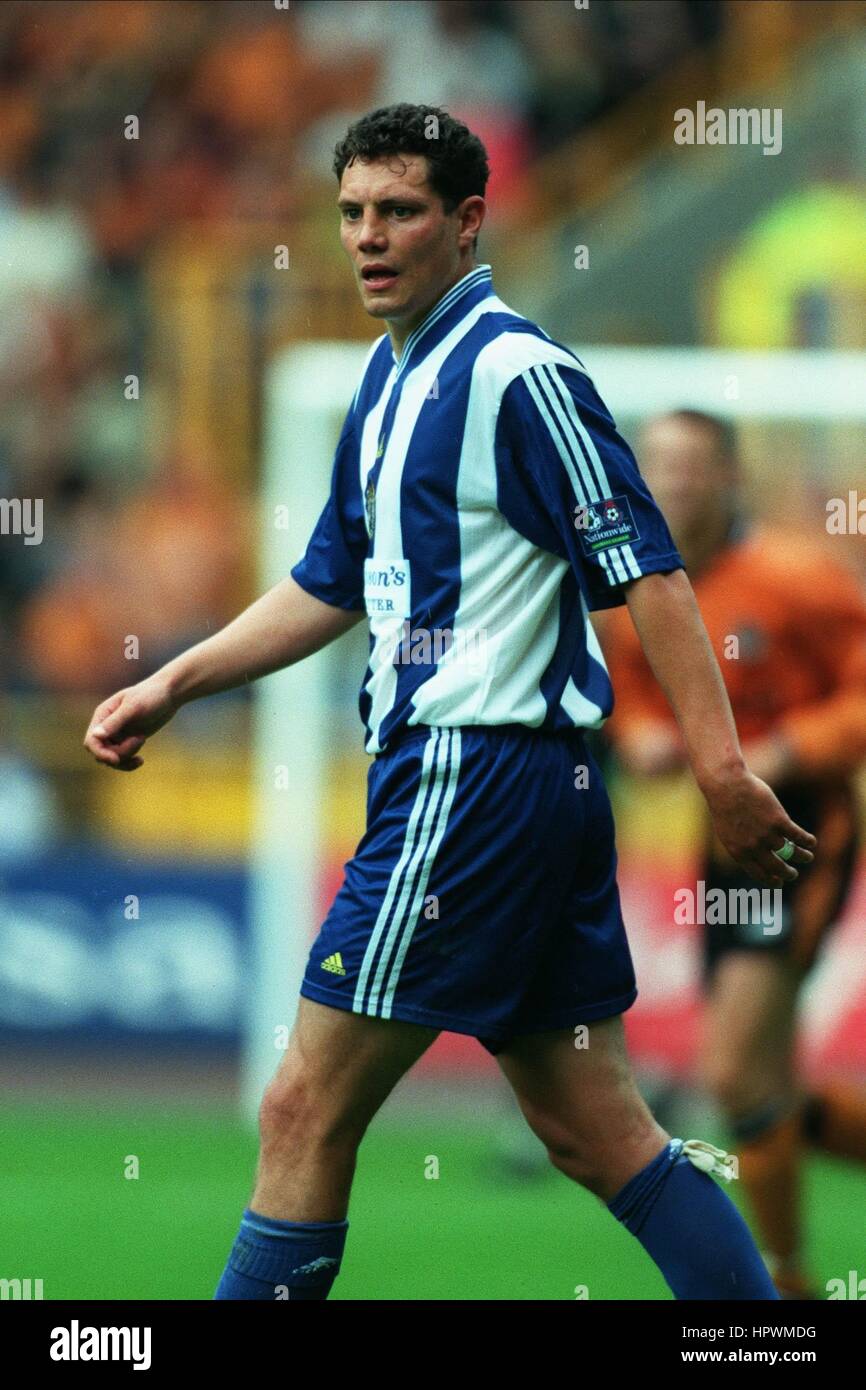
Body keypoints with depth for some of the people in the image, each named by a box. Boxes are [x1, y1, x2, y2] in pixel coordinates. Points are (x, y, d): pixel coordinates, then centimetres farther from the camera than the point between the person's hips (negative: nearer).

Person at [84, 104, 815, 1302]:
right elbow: (333, 586, 27)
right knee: (592, 1127, 9)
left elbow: (645, 568, -16)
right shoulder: (390, 383, 16)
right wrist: (171, 686, 23)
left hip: (476, 777, -9)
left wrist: (721, 767, -22)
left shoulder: (515, 372, -12)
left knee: (308, 1112, -5)